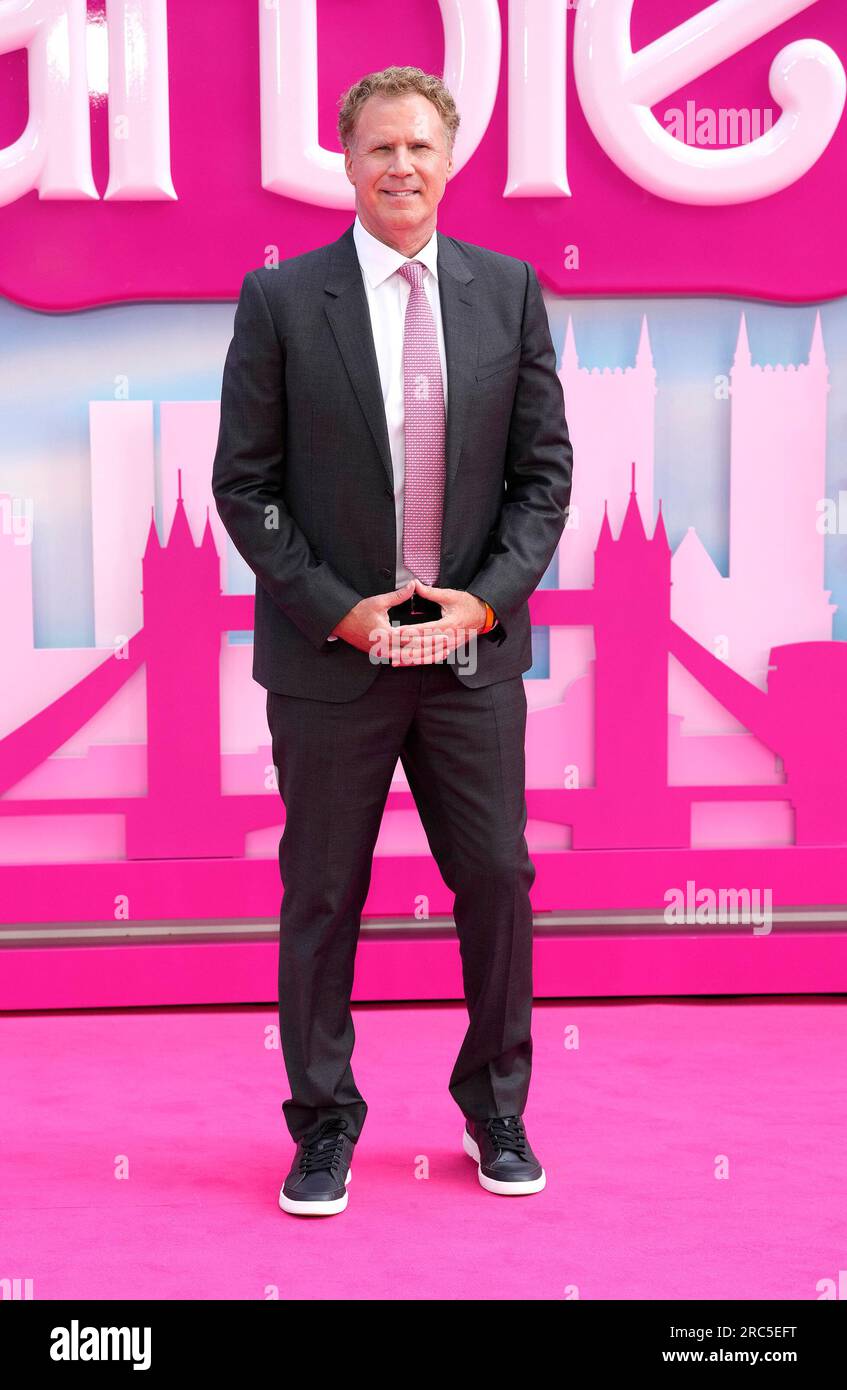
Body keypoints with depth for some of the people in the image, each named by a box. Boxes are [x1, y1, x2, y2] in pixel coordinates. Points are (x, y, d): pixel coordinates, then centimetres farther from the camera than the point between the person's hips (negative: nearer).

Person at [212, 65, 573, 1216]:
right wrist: (340, 609, -11)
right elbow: (243, 484, -3)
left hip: (473, 646, 2)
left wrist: (486, 599, -8)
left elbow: (545, 469, 5)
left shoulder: (509, 290, 5)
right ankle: (325, 1125, 23)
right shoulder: (281, 299, -2)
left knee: (498, 879, 8)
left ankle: (496, 1105, 29)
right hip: (329, 650, -2)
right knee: (322, 896, 7)